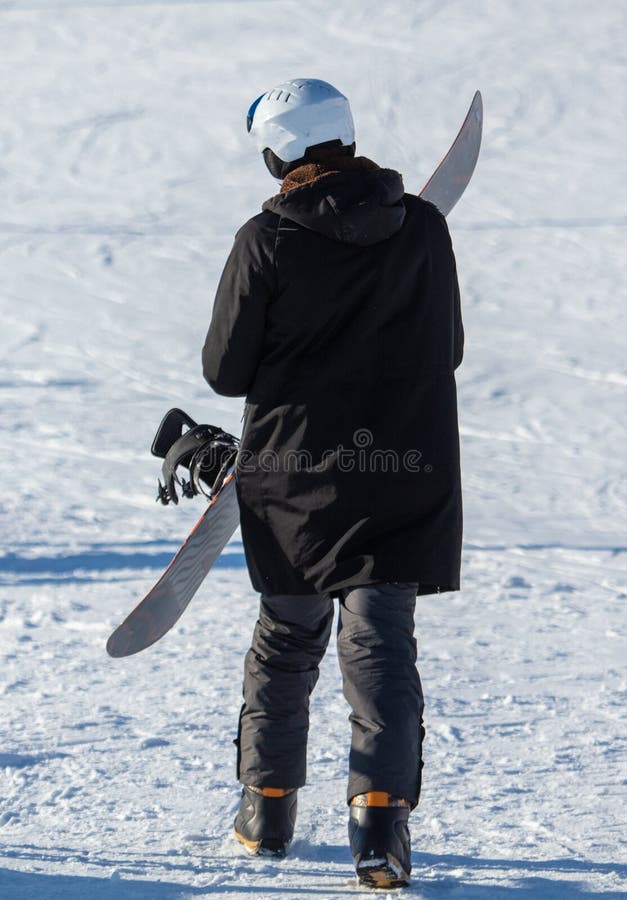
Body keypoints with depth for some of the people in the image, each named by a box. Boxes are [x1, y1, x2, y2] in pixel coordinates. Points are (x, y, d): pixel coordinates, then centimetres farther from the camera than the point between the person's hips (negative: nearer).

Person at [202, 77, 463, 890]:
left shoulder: (267, 241, -10)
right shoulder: (423, 228, -1)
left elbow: (225, 372, -4)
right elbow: (449, 349, 10)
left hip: (295, 472, -1)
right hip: (405, 474, 1)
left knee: (286, 638, 16)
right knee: (382, 641, 1)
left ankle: (268, 805, 26)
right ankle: (381, 809, -15)